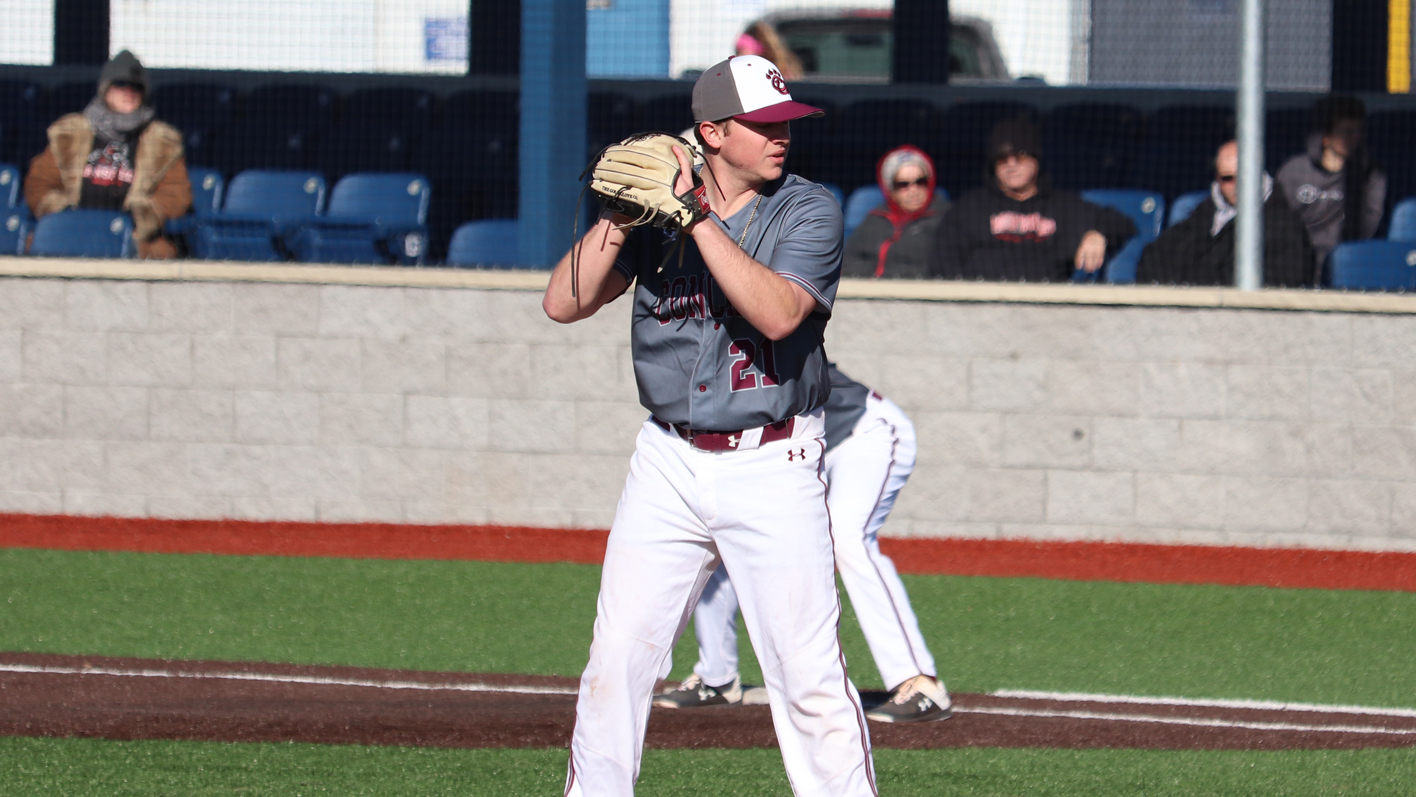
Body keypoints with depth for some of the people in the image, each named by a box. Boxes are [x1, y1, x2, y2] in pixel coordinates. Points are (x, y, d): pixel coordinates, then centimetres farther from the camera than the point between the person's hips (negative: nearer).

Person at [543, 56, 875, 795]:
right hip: (669, 464, 3)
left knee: (807, 671, -7)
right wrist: (619, 214, -13)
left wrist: (698, 215, -23)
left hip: (772, 465, -3)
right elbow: (564, 302, -2)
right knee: (617, 658, 2)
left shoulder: (809, 210, -4)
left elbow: (778, 313, -21)